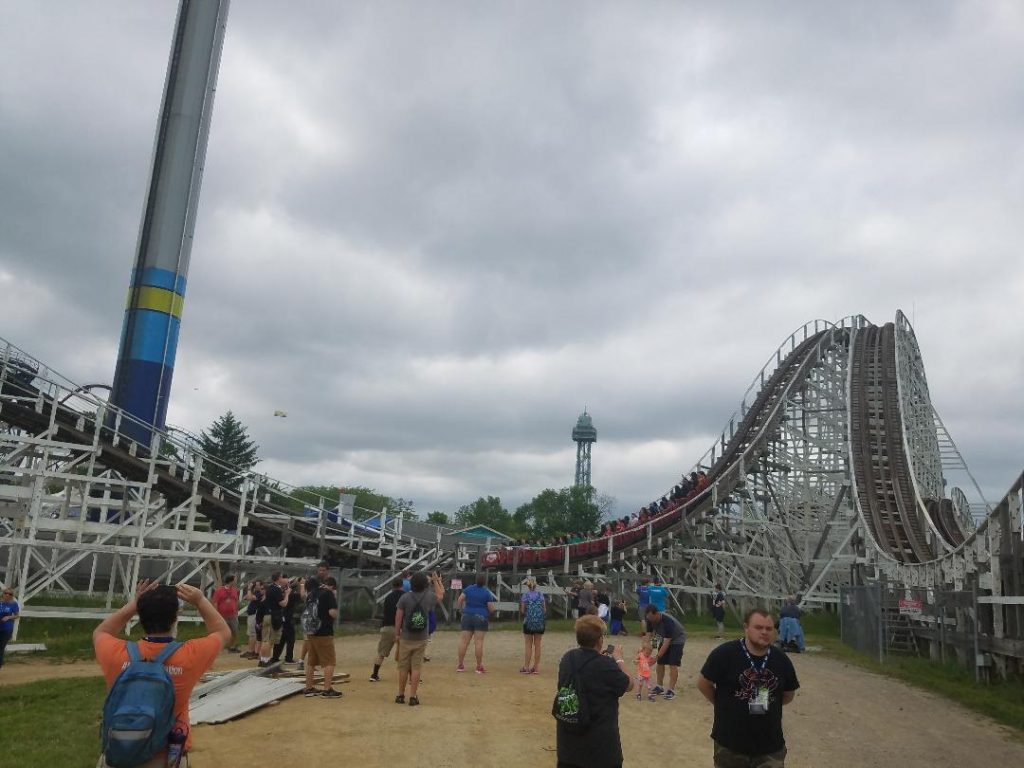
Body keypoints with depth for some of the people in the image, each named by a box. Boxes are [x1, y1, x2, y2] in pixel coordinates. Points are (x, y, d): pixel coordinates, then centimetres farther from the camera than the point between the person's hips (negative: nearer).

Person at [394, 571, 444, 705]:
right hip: (421, 639, 1)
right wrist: (436, 581, 29)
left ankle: (401, 695, 19)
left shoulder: (404, 597, -11)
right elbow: (440, 595, 16)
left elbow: (398, 617, -7)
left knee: (403, 667, 10)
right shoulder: (429, 597, -6)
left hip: (406, 639, 0)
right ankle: (413, 697, 7)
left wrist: (397, 634, 5)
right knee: (416, 667, 6)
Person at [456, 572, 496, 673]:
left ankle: (460, 665, 8)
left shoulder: (469, 588, 5)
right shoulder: (487, 592, -4)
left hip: (467, 616, 3)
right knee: (478, 642, -3)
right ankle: (479, 666, 0)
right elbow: (491, 608, -4)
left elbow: (459, 600, 5)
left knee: (464, 641, 4)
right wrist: (492, 601, 15)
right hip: (481, 618, -3)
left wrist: (462, 610, 18)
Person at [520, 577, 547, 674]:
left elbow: (522, 610, -7)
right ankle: (536, 667, 13)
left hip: (529, 622, -2)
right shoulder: (540, 595, 1)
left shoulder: (525, 595, -6)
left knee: (528, 645, 7)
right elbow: (544, 609, 2)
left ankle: (526, 667, 9)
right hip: (540, 623, 2)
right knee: (537, 645, 10)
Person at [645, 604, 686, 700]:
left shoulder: (668, 621, -39)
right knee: (660, 663, 4)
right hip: (664, 639, 6)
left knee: (673, 664, -14)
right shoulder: (650, 620, -19)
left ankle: (671, 690, -11)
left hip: (677, 639, -6)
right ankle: (659, 687, 16)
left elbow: (666, 642, -37)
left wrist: (656, 657, -37)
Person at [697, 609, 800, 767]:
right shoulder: (725, 653, -15)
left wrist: (766, 705, 7)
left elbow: (788, 694, 15)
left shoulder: (782, 660, 0)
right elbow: (703, 683, -5)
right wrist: (724, 706, 3)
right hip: (730, 743, -2)